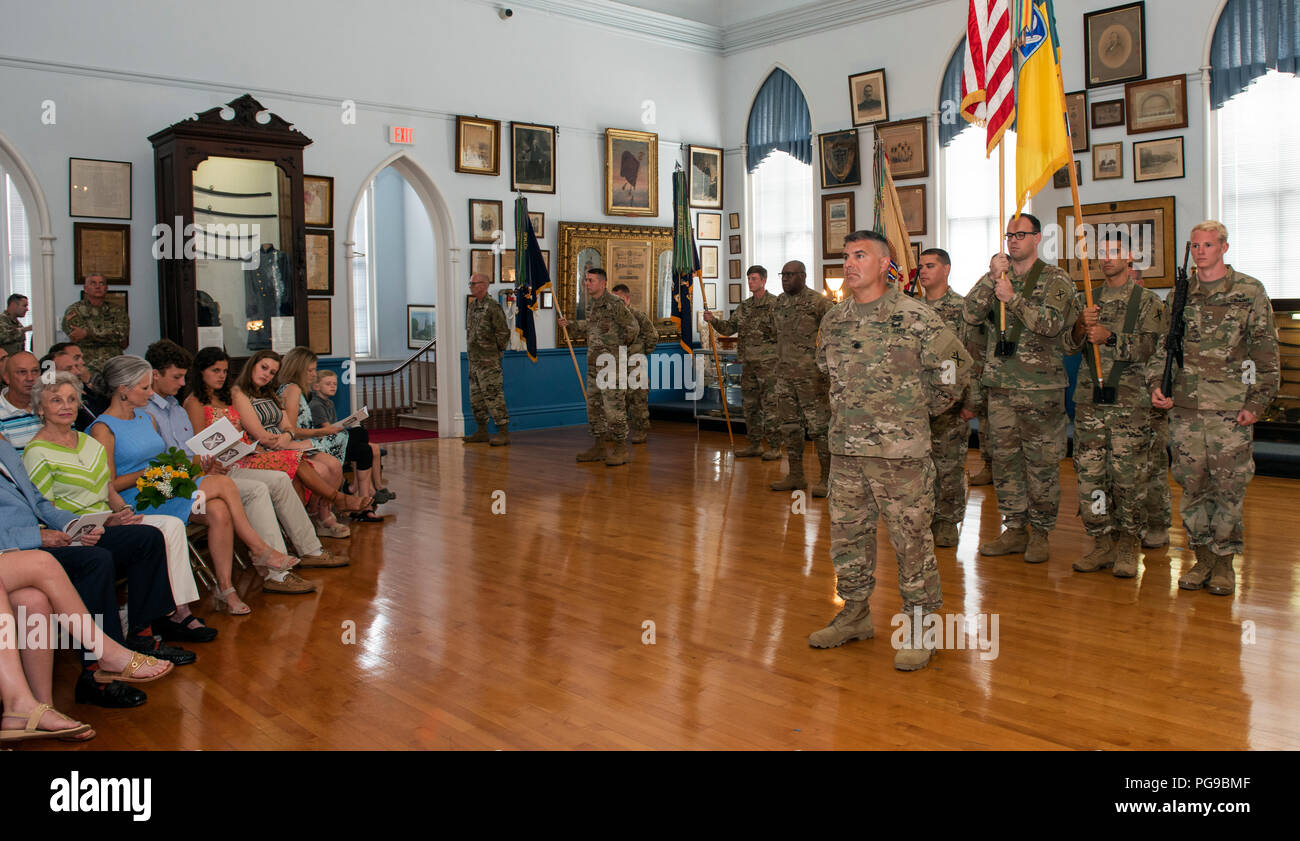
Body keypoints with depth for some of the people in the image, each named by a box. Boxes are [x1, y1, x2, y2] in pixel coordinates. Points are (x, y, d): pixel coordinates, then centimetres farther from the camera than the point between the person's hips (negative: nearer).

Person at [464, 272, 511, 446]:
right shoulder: (471, 306, 14)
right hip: (473, 360, 9)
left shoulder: (492, 307, -13)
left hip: (488, 361, -9)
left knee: (493, 396, -9)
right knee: (476, 397, 12)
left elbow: (503, 332, -13)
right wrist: (472, 350, 17)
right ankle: (481, 432, 20)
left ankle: (504, 433, -6)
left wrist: (497, 350, -3)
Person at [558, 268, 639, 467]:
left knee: (614, 406, -7)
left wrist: (616, 347, 0)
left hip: (611, 364, -9)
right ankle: (598, 446, 21)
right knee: (594, 406, 12)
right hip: (594, 364, 9)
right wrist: (568, 325, 13)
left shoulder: (615, 303, -13)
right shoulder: (591, 304, 13)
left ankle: (621, 448, 1)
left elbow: (633, 329, -10)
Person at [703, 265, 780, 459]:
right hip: (748, 363, 7)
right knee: (750, 405, 11)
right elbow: (729, 328, 13)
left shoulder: (775, 304, -6)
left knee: (770, 405, -5)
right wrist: (713, 320, -1)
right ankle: (755, 444, 21)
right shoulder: (744, 306, 14)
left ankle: (774, 447, 1)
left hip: (768, 362, -7)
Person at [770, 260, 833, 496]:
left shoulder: (818, 303, -8)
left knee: (819, 427, -3)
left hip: (810, 375, -7)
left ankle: (827, 478, 3)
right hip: (784, 375, 7)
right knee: (789, 427, 12)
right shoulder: (780, 302, 13)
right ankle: (796, 476, 22)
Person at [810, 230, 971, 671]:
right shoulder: (834, 320, 8)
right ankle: (854, 614, 30)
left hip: (900, 452, -6)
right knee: (846, 534, 14)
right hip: (845, 451, 6)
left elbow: (955, 366, 0)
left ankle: (920, 627, 14)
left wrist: (925, 408, 5)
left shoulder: (916, 317, -9)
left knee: (911, 539, 1)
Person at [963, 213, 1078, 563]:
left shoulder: (1056, 280, 0)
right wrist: (992, 278, -13)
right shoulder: (996, 276, 12)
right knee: (1005, 458, 9)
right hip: (1000, 384, 4)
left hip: (1041, 386, -4)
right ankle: (1015, 529, 20)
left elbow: (1051, 324, -15)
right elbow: (972, 314, -3)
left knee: (1042, 461, 1)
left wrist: (1013, 298, -20)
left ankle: (1040, 532, 13)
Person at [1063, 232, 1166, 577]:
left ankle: (1127, 547, 11)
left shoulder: (1148, 301, 3)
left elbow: (1151, 346, -9)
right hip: (1089, 398, 4)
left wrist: (1110, 337, -21)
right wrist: (1081, 326, -13)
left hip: (1130, 401, -4)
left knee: (1129, 476, -1)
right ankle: (1102, 544, 14)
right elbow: (1069, 346, 8)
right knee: (1089, 473, 3)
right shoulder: (1086, 300, 15)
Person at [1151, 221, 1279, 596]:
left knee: (1229, 487, 0)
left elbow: (1267, 353, 1)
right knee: (1192, 485, 6)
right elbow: (1163, 346, 15)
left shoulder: (1250, 291, 2)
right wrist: (1157, 385, 0)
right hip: (1184, 408, 3)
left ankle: (1224, 562, 11)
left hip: (1231, 409, -3)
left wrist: (1257, 401, -6)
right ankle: (1202, 558, 18)